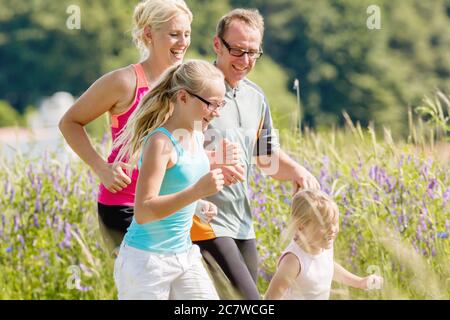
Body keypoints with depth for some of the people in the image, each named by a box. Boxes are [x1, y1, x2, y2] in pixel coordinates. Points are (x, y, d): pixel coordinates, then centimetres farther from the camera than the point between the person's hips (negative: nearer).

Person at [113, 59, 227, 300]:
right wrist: (196, 192, -34)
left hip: (184, 255, 8)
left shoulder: (196, 137, 7)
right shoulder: (161, 142, -19)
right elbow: (143, 212, -27)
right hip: (146, 260, -8)